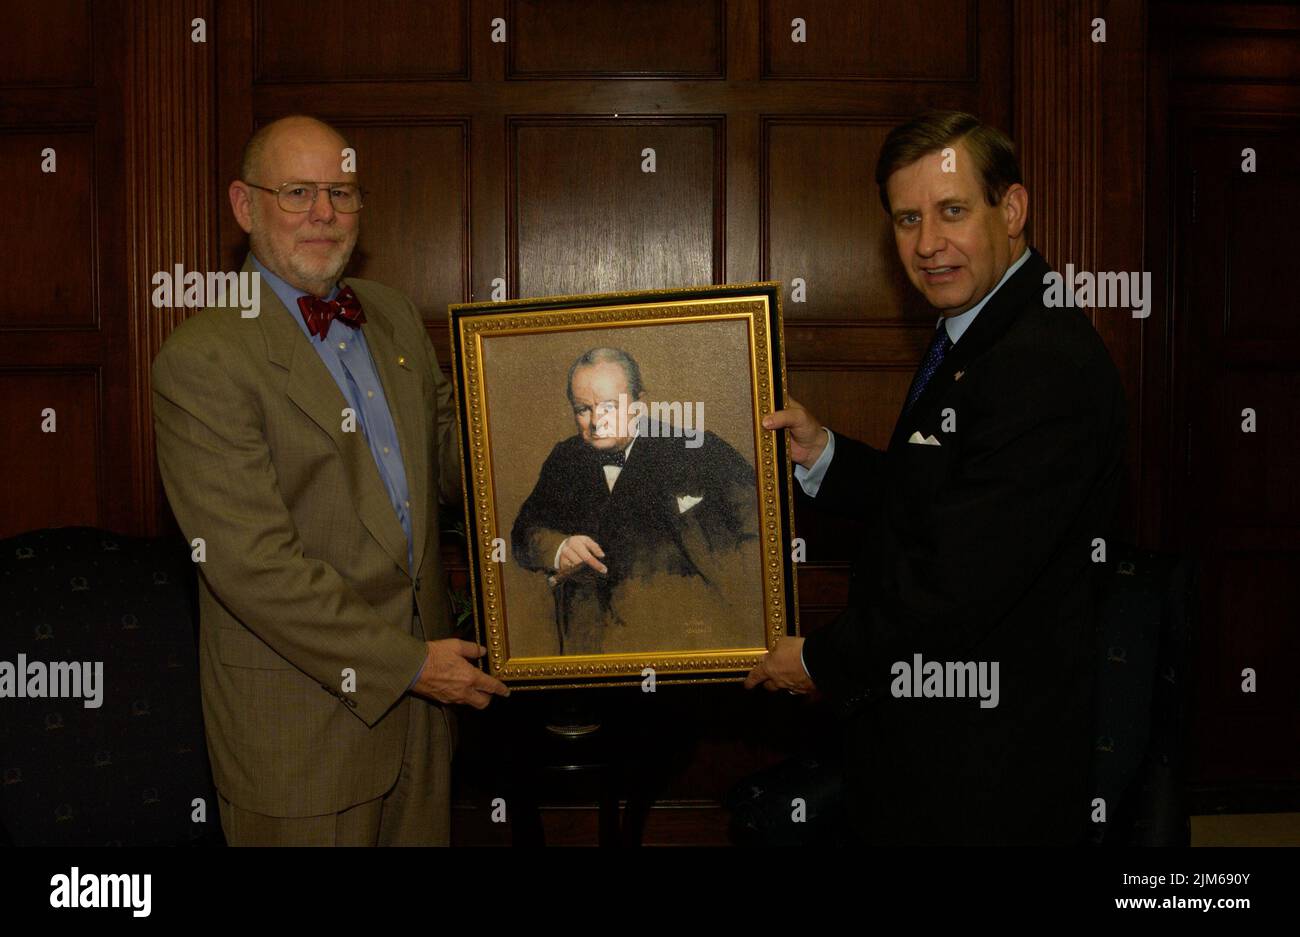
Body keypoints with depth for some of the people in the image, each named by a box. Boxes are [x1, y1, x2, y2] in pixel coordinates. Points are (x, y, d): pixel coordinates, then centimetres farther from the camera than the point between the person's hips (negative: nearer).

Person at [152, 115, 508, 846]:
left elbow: (451, 459, 16)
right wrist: (405, 662, -18)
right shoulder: (202, 358, -15)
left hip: (420, 679, 7)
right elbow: (251, 562, -20)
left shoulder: (394, 317, 10)